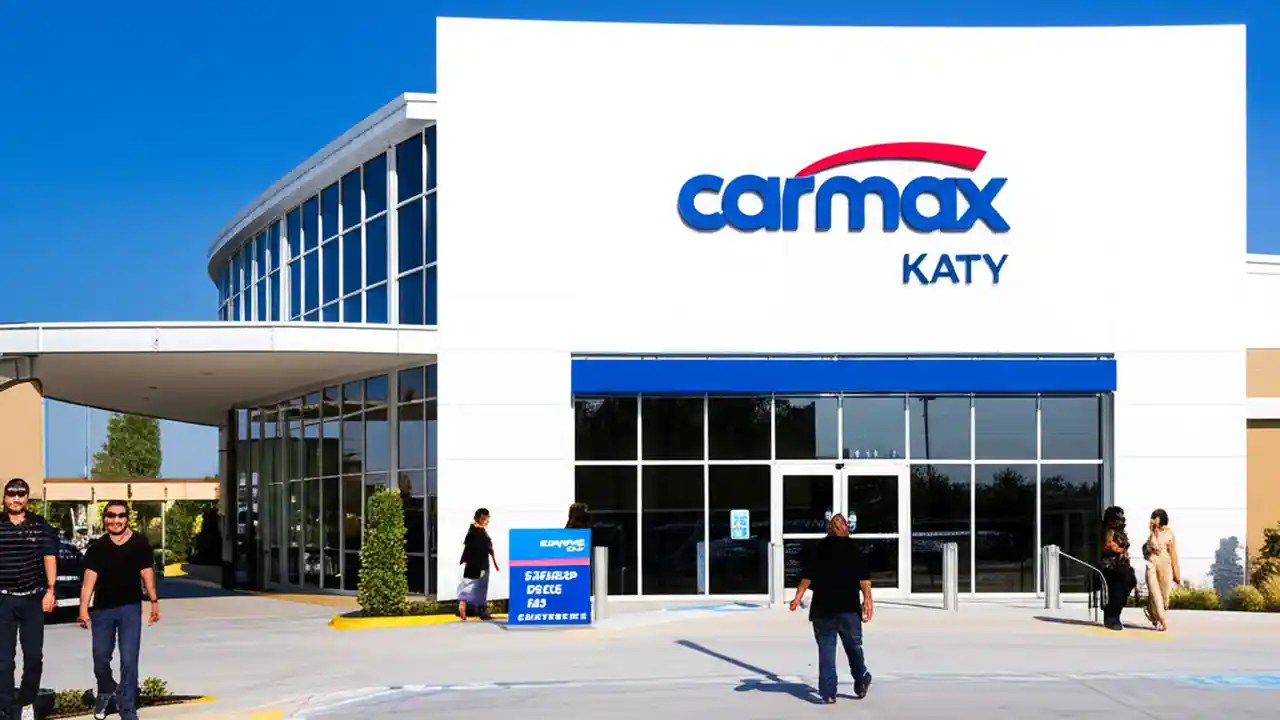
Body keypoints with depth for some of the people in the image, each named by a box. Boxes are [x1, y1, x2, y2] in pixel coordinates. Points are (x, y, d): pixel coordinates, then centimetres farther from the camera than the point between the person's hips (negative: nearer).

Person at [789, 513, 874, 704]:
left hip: (822, 608, 1)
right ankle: (861, 681, 18)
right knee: (853, 646, 15)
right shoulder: (853, 547, 1)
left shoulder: (818, 548, 6)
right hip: (848, 607, -1)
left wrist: (798, 598, 4)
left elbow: (807, 576, 1)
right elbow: (864, 577, -8)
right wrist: (867, 599, -9)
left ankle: (828, 692, -1)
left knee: (826, 650, 3)